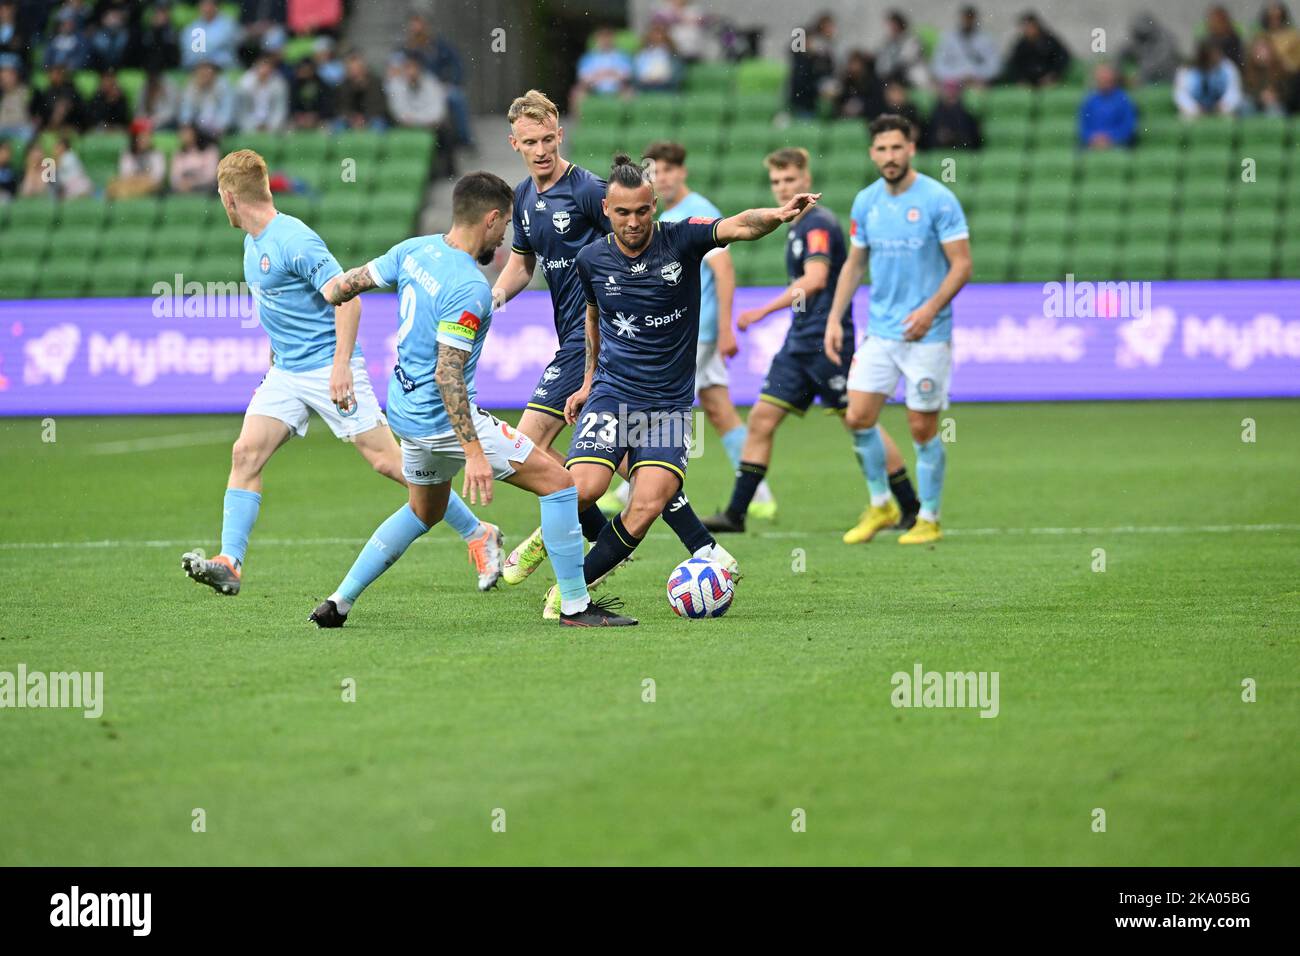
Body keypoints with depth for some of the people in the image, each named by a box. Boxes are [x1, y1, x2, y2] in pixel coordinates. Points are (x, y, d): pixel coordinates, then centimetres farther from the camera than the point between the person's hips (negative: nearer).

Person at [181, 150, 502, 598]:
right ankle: (229, 563, -12)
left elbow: (346, 298, -23)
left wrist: (341, 365, -27)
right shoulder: (254, 242, 11)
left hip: (329, 366, -9)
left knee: (387, 461, -7)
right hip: (285, 372, 9)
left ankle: (478, 535, 5)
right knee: (246, 453, -8)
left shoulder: (293, 240, -18)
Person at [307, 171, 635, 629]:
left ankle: (339, 602, 27)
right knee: (558, 482, -5)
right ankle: (575, 606, -3)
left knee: (424, 512, 30)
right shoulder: (470, 289, -24)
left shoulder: (415, 250, 0)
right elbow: (448, 374, -27)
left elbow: (346, 285, 13)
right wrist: (474, 452, -27)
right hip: (444, 416, -9)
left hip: (407, 410, 9)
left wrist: (333, 293, 38)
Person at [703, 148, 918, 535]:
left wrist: (764, 311, -26)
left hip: (827, 343, -9)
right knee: (761, 420, 2)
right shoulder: (796, 227, 16)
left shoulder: (819, 223, -13)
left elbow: (814, 280, -26)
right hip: (799, 343, 9)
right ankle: (736, 513, 3)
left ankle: (912, 508, 8)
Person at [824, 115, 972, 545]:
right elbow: (854, 264, 16)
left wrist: (931, 309, -24)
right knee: (858, 417, -2)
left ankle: (929, 518, 14)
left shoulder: (938, 199, -10)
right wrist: (834, 318, 7)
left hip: (927, 333, -5)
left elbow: (962, 264, -11)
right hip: (879, 331, 5)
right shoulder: (865, 202, 6)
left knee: (923, 429, 0)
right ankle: (880, 505, 16)